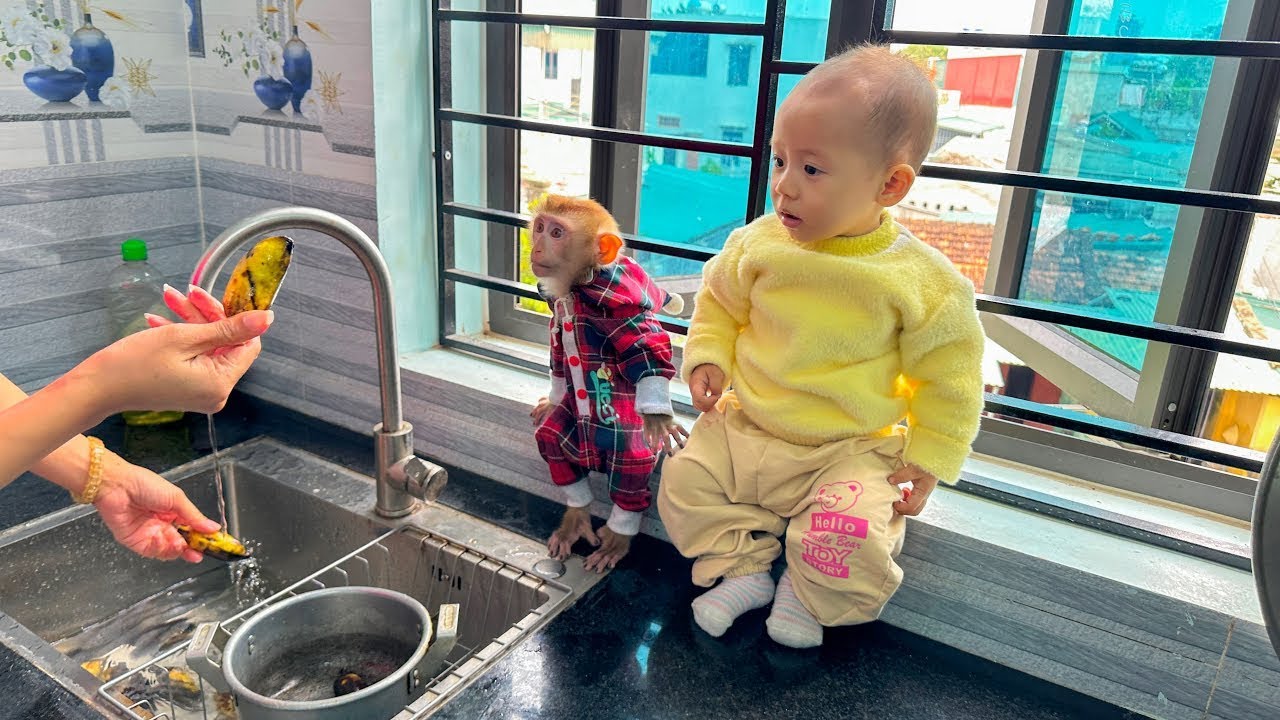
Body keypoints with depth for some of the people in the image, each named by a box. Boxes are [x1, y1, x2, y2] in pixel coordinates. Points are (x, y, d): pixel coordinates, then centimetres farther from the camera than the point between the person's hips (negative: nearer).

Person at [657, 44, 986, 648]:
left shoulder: (922, 281, -16)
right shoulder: (758, 245, -9)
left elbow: (948, 378, -5)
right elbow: (719, 304, 10)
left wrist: (928, 462, -6)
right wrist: (708, 358, -7)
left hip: (851, 451, -3)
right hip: (744, 427, 4)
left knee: (851, 544, -22)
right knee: (683, 482, -5)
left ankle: (807, 595, 11)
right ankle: (743, 570, 13)